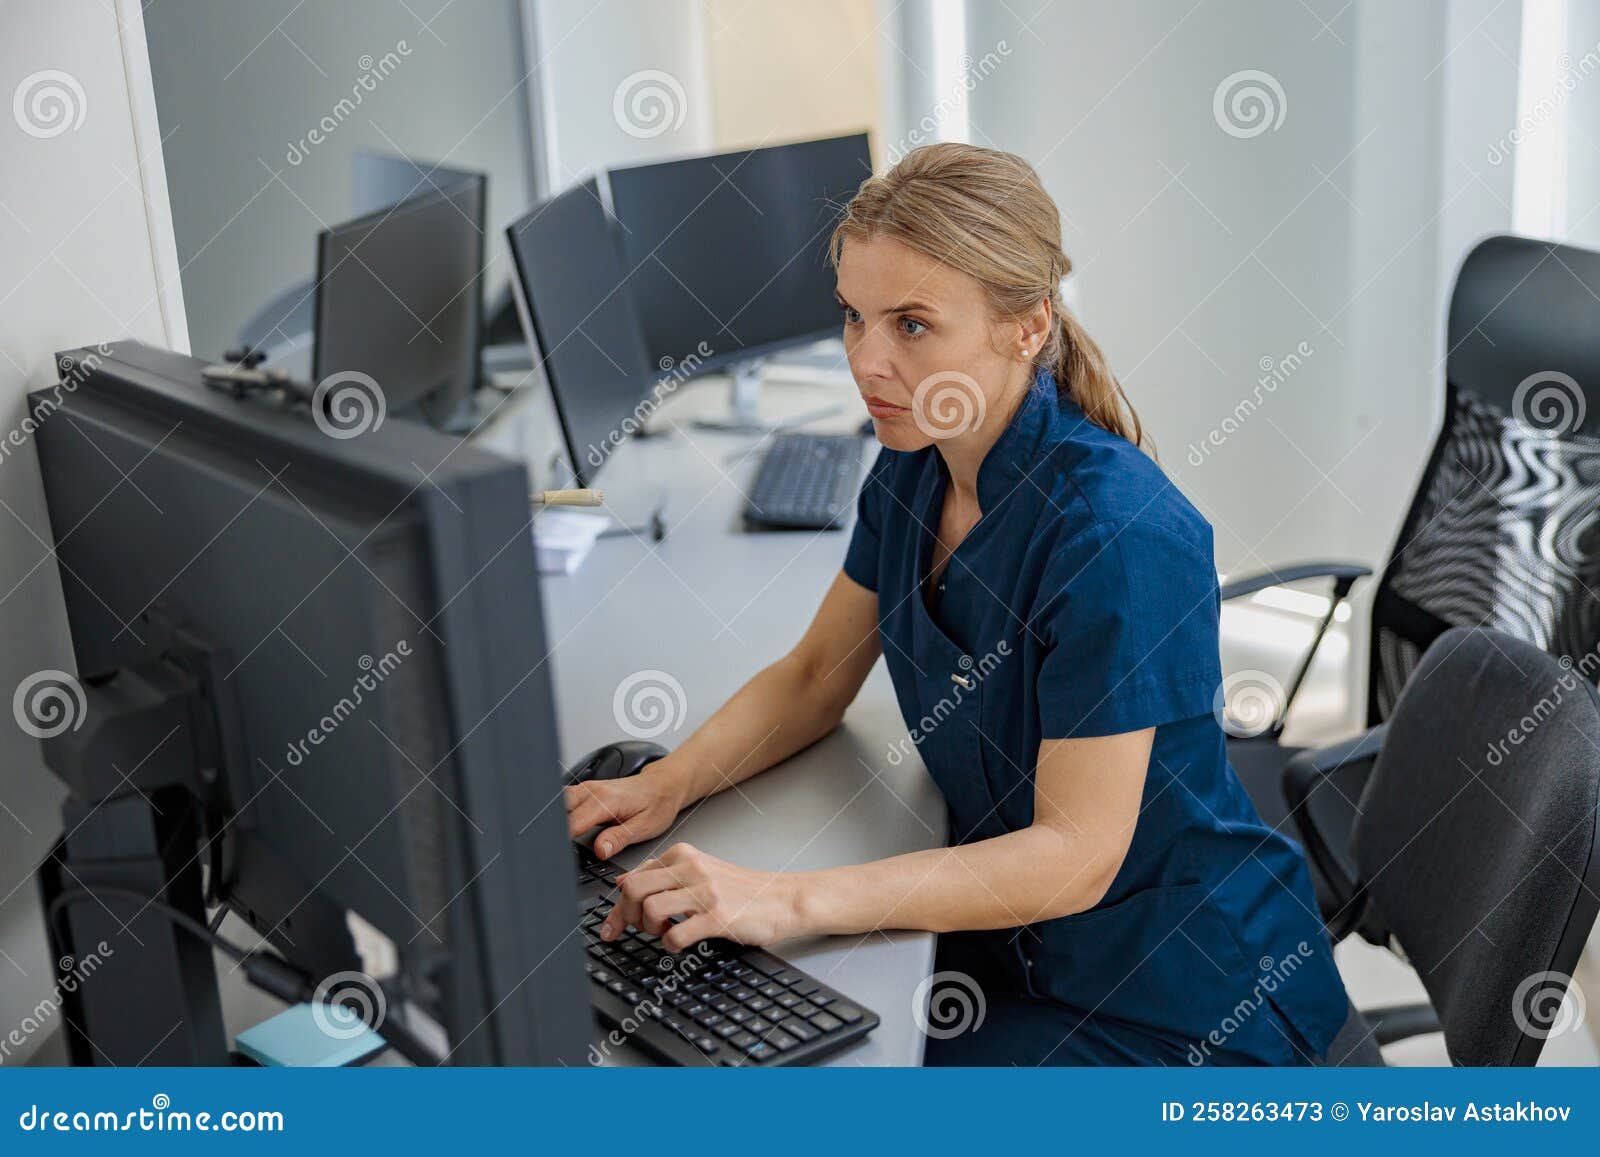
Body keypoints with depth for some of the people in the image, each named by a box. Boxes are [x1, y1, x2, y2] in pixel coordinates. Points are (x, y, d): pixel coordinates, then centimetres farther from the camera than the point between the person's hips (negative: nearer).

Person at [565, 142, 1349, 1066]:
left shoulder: (1117, 531, -27)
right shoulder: (915, 468, -3)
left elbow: (1075, 855, -27)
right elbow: (814, 678, 8)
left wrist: (788, 900, -34)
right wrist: (672, 782, -11)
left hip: (1184, 999, -7)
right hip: (1014, 935, 7)